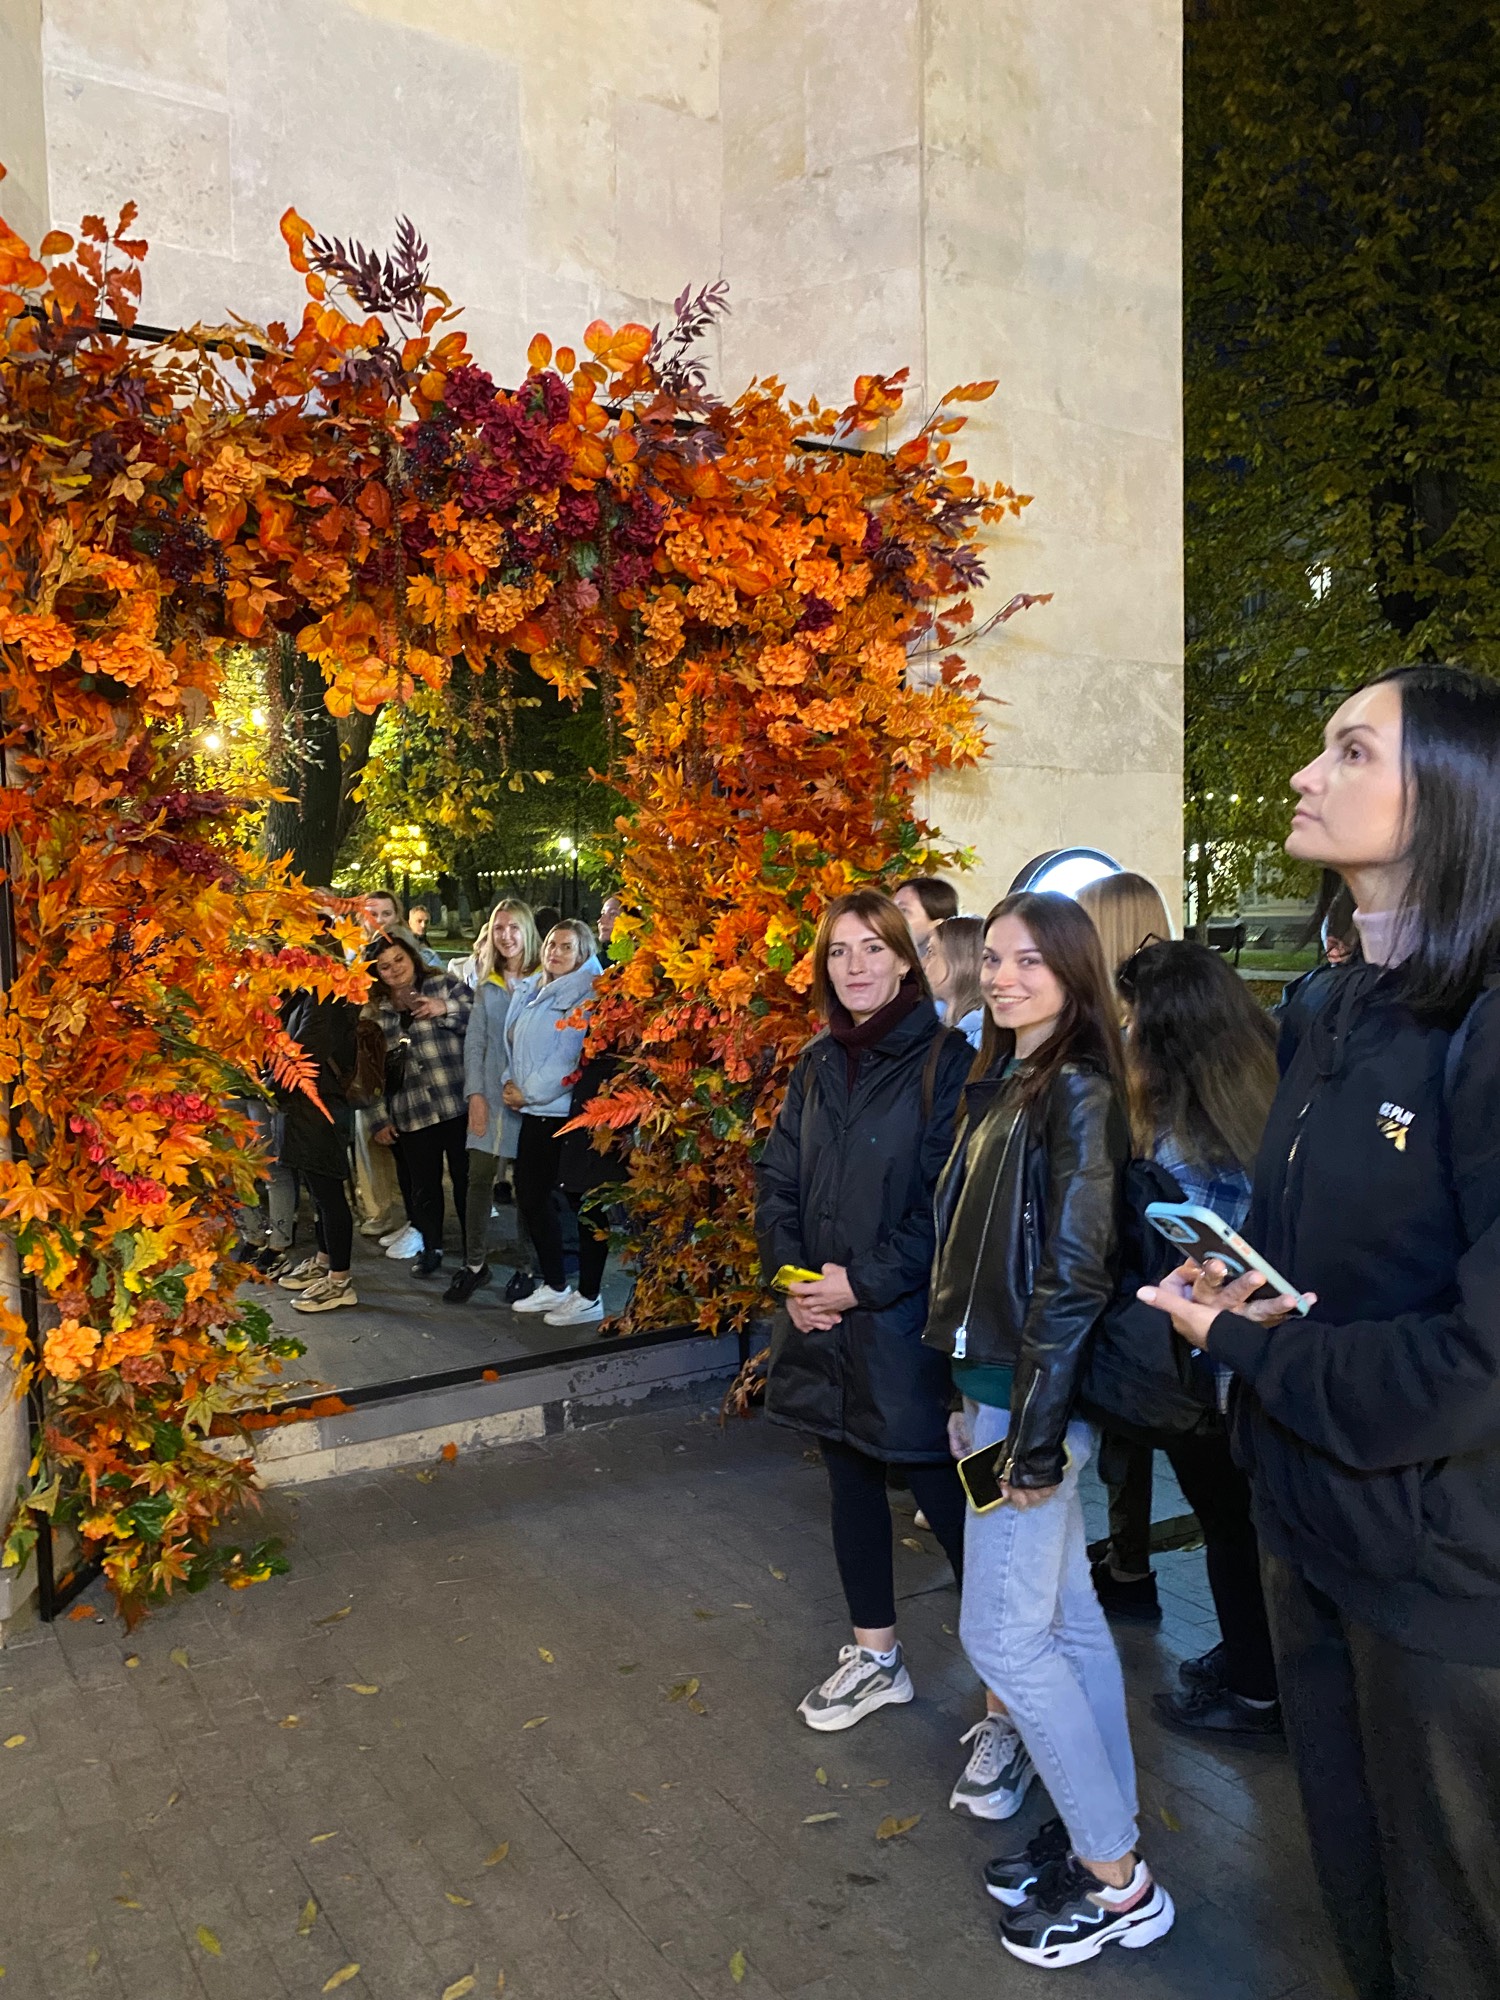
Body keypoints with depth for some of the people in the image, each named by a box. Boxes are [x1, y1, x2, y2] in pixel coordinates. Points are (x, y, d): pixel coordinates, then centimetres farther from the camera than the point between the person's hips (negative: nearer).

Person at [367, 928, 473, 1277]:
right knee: (423, 1187, 11)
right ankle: (430, 1249, 30)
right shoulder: (376, 1011, 11)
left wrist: (447, 1009, -20)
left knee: (467, 1181, 4)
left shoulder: (445, 986, 1)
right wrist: (380, 1118, 10)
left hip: (459, 1106, -3)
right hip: (411, 1115, 3)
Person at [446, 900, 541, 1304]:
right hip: (490, 1093, 4)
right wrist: (475, 1093, 0)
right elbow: (474, 1042, 10)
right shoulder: (486, 983, 10)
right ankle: (474, 1263, 14)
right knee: (479, 1178, 4)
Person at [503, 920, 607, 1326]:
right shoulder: (530, 991, 14)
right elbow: (516, 1045, 19)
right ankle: (555, 1286, 28)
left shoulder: (585, 995, -11)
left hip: (571, 1111, -9)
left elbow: (568, 1058, -17)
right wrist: (512, 1083, 1)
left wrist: (528, 1093, -10)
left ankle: (588, 1298, 9)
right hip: (535, 1112, 9)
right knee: (531, 1196, 14)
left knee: (582, 1201, -1)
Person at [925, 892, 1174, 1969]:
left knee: (1003, 1633, 0)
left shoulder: (1076, 1091, -15)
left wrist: (1034, 1430, -19)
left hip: (1036, 1395, -9)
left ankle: (1118, 1881, 16)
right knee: (1068, 1616, 17)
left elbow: (1073, 1272, -20)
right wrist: (972, 1393, 12)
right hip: (998, 1384, 9)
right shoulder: (1004, 1084, 11)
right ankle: (1105, 1831, 32)